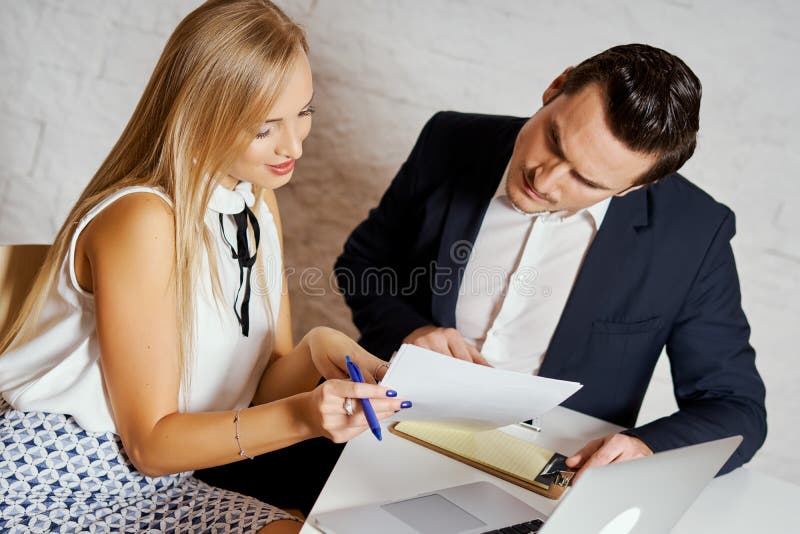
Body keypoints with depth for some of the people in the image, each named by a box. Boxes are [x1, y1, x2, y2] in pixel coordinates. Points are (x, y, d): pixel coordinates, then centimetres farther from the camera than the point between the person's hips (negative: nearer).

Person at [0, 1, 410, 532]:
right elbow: (150, 442, -17)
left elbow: (262, 386, 4)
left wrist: (315, 351, -19)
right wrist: (300, 416, -31)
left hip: (160, 479, 7)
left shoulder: (258, 199, 4)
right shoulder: (141, 220, -23)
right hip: (63, 486, -7)